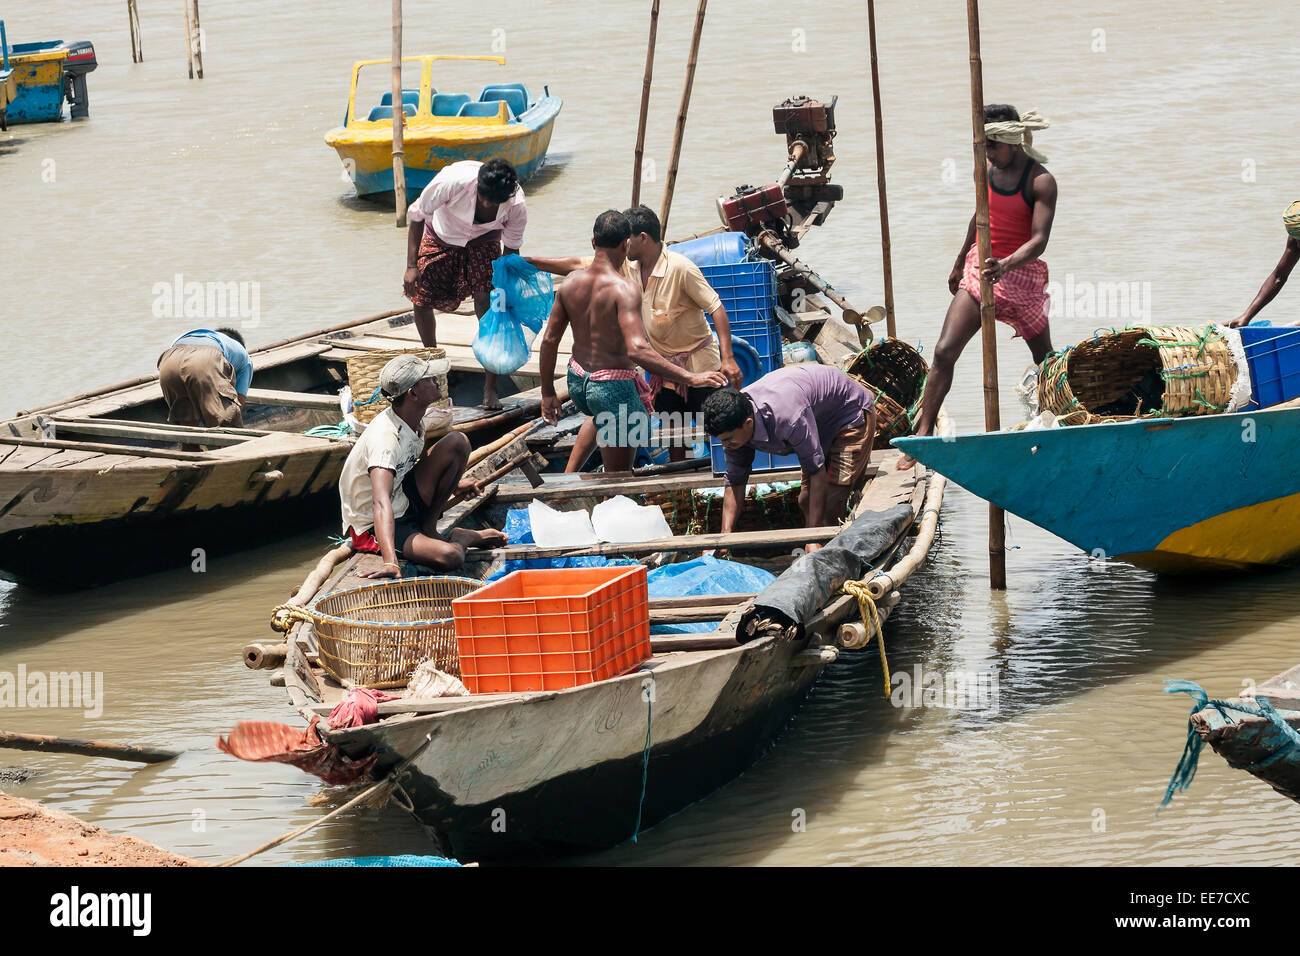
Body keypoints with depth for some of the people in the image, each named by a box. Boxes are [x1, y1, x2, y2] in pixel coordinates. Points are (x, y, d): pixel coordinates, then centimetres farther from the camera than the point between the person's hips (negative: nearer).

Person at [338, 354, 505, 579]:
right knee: (450, 556, -33)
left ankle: (429, 527, 0)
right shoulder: (384, 437, -32)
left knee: (457, 443, -5)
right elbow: (381, 503, -45)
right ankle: (459, 539, 4)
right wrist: (390, 562, -58)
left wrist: (452, 483, 27)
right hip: (372, 527, -9)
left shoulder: (413, 423, -2)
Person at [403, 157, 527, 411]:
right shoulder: (452, 181, -39)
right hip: (440, 236, 0)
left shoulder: (516, 206, -33)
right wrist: (412, 266, -22)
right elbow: (417, 215, -21)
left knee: (486, 304, -15)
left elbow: (511, 249, -14)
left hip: (483, 240, 0)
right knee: (420, 299, 0)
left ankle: (490, 388, -10)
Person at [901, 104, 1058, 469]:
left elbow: (1040, 239, -23)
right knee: (944, 351, -10)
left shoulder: (1041, 182, -14)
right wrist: (960, 263, 29)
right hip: (979, 270, 4)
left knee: (1045, 360, 13)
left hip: (1021, 274, -4)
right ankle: (923, 433, -10)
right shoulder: (987, 171, 4)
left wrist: (1006, 265, -40)